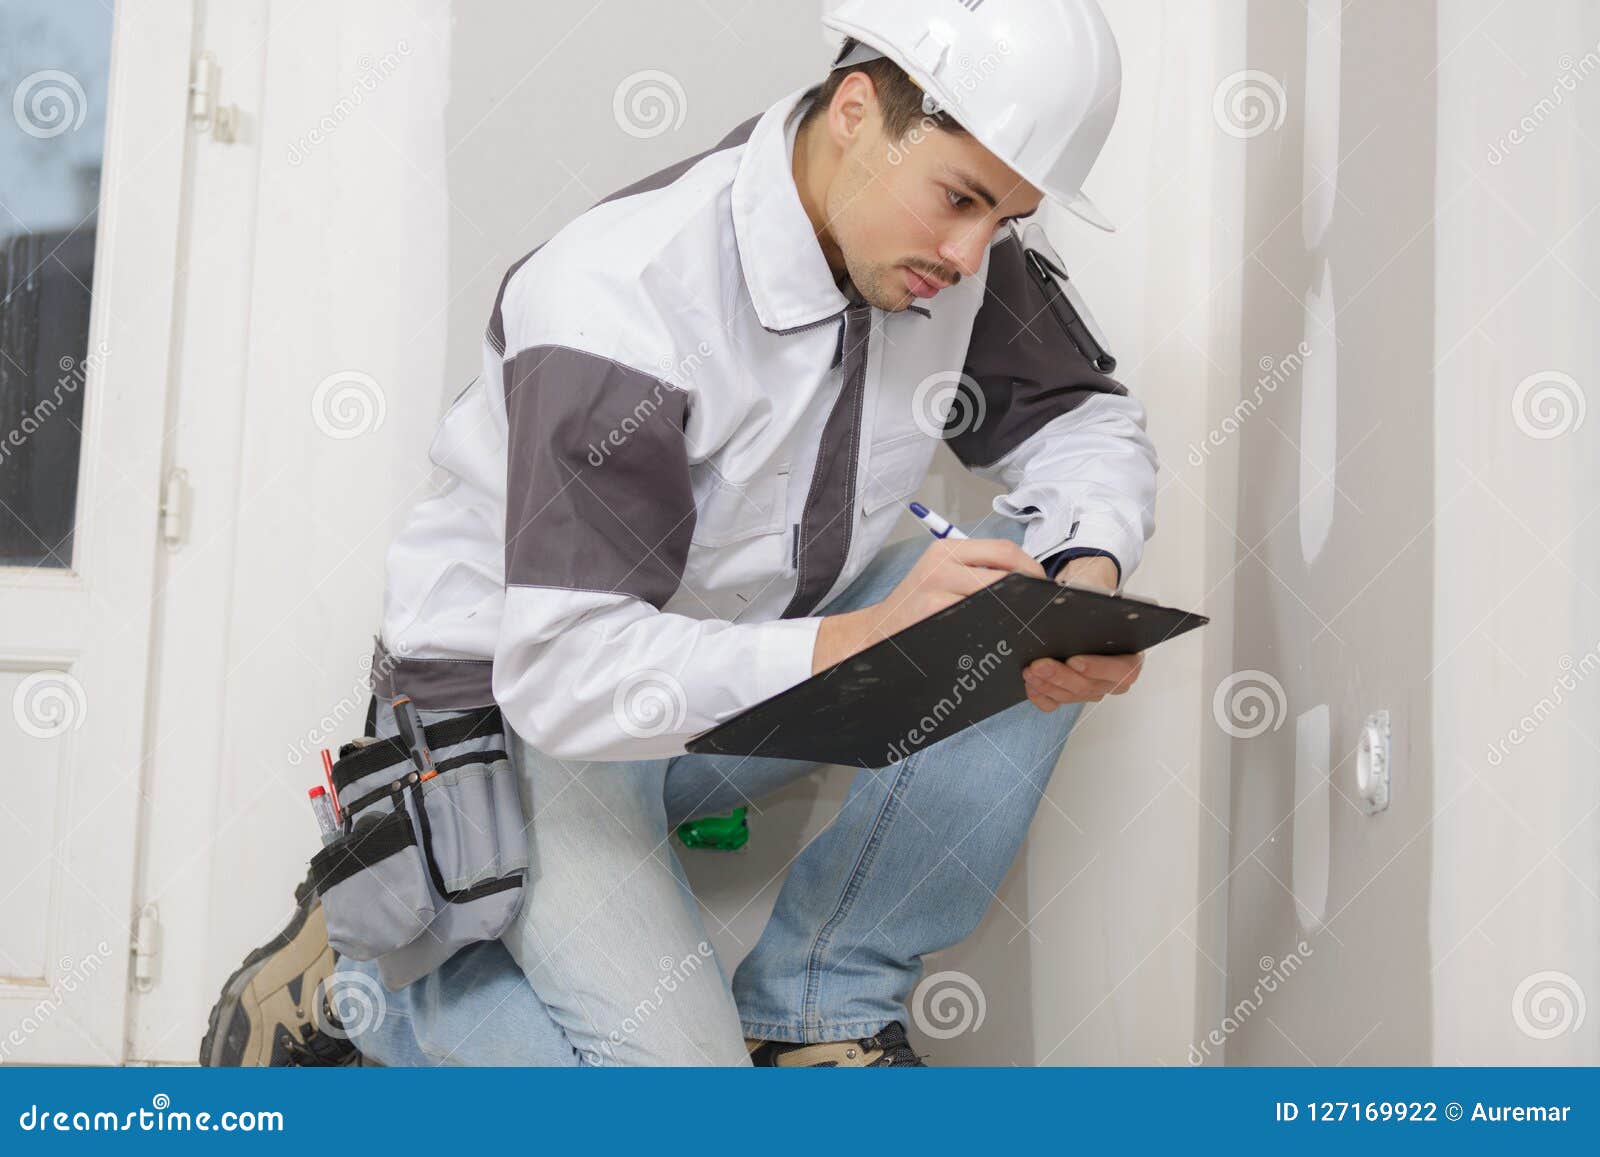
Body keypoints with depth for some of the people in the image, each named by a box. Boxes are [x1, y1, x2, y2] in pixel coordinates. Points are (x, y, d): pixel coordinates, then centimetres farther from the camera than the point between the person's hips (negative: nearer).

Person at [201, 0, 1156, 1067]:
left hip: (746, 670, 7)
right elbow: (564, 673, -33)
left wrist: (1088, 578, -19)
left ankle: (817, 1007, -7)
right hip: (519, 708, -7)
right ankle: (352, 970, 4)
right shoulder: (623, 298, -30)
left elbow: (1084, 419, 4)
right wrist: (860, 638, -44)